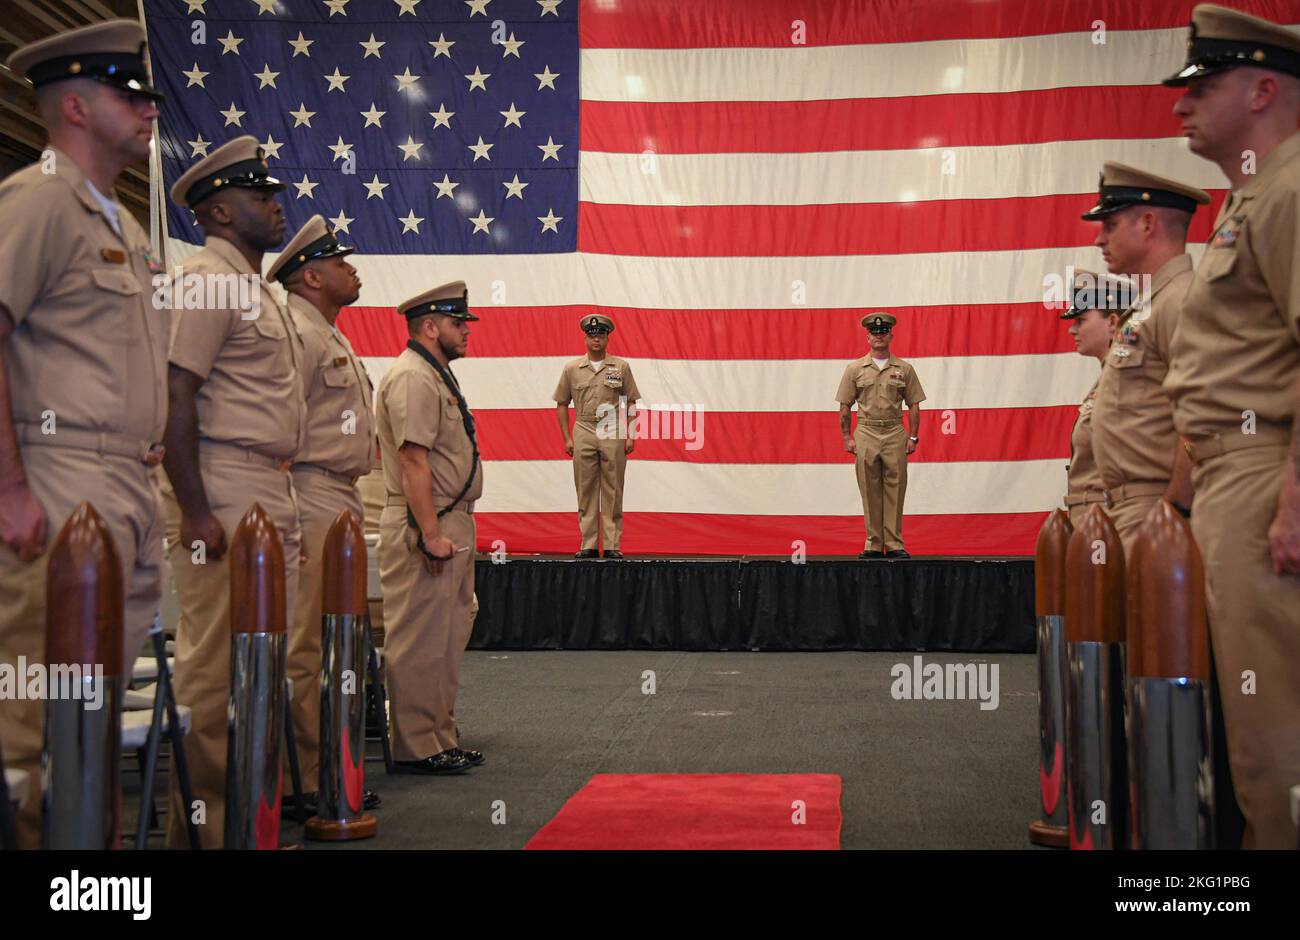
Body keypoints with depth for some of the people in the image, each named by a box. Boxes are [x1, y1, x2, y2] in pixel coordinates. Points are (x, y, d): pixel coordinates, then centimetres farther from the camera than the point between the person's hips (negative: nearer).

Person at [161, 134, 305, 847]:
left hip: (270, 493, 10)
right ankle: (199, 828, 3)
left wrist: (280, 498, 16)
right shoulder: (209, 280, -8)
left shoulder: (254, 288, 21)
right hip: (225, 492, -10)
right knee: (213, 666, -5)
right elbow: (175, 396, -17)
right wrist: (194, 512, -22)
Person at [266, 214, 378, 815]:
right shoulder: (296, 333, -11)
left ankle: (330, 773, 22)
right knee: (305, 650, -7)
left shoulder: (330, 337, 22)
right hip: (311, 508, -11)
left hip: (341, 505, 11)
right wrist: (287, 522, -22)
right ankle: (304, 785, -1)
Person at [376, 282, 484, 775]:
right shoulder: (412, 377, -13)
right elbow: (413, 461, -21)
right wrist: (432, 535, -24)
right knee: (421, 643, -6)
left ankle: (441, 739, 23)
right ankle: (415, 748, 0)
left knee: (447, 641, 15)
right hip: (427, 527, -11)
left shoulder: (437, 375, 20)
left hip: (450, 525, 11)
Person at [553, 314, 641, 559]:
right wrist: (567, 438, 4)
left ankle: (612, 545, 5)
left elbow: (631, 403, 8)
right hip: (583, 433, 1)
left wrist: (630, 436, -1)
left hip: (613, 435, -1)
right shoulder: (572, 368, 8)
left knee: (612, 492, 0)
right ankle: (588, 545, 7)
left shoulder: (621, 367, 6)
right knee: (585, 491, 2)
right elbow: (562, 404, 11)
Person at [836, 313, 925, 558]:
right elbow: (845, 406, 7)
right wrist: (846, 438, 0)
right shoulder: (854, 369, 6)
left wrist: (913, 437, 0)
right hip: (865, 434, 0)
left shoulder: (904, 369, 7)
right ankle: (874, 545, 7)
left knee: (895, 491, 0)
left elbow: (913, 405, 8)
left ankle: (894, 545, 4)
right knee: (870, 492, 2)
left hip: (895, 434, 0)